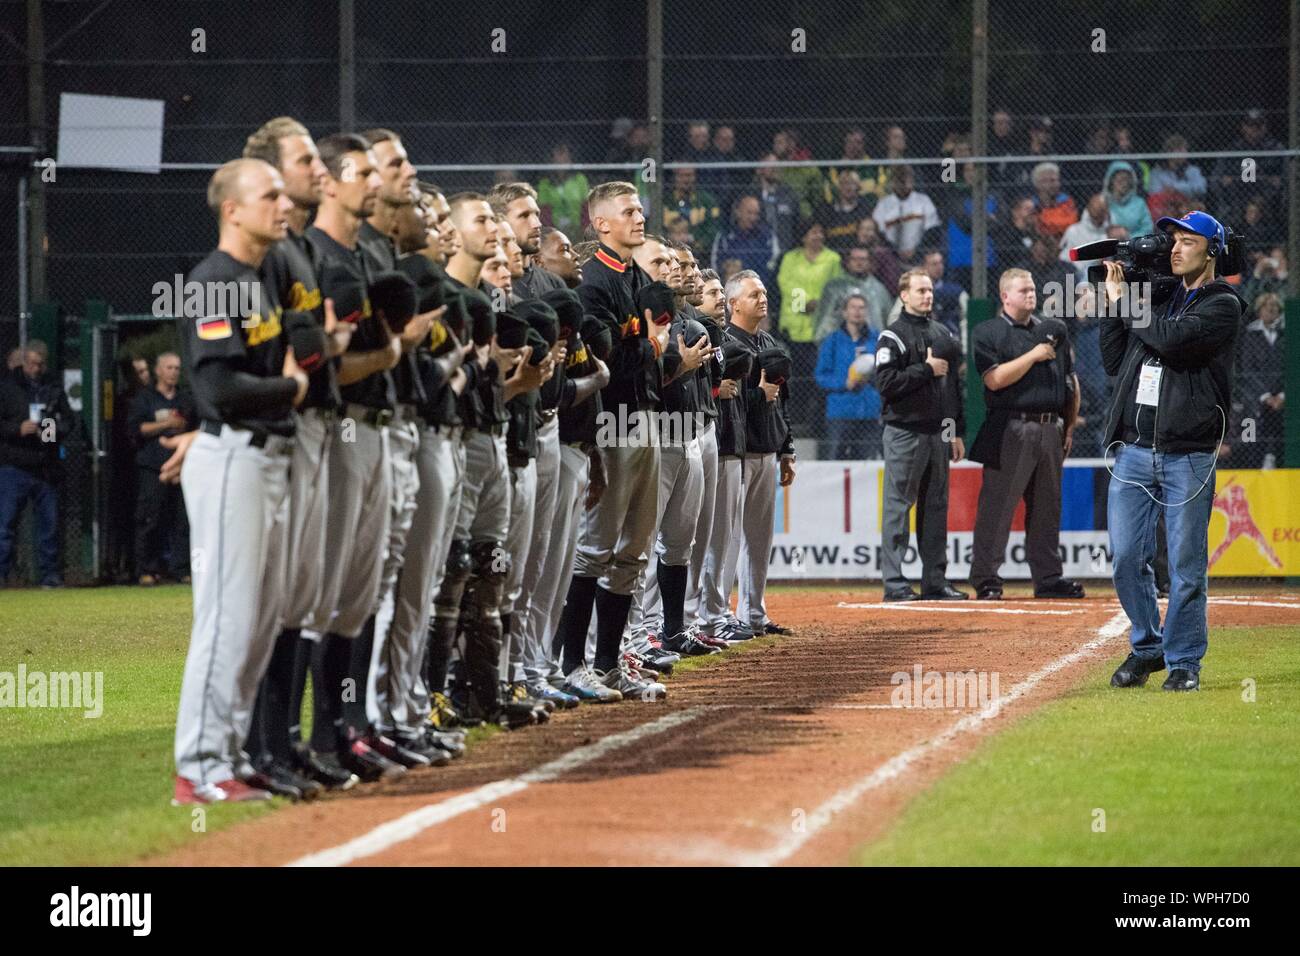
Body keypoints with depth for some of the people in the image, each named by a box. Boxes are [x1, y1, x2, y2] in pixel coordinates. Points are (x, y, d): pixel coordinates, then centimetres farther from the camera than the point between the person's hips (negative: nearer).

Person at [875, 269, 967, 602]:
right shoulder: (892, 337, -5)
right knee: (898, 508, -5)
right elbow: (886, 383, -16)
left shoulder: (944, 335, 16)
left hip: (938, 433, 7)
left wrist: (957, 432, 14)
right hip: (904, 433, -7)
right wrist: (926, 369, -14)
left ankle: (935, 580, 12)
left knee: (936, 508, 8)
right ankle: (894, 583, -6)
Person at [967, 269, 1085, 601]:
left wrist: (1070, 426, 13)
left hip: (1051, 430, 6)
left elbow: (1071, 381, 20)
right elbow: (995, 379, -13)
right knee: (997, 506, -7)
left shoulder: (1053, 330, 17)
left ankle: (1048, 578, 14)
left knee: (1047, 508, 9)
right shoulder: (987, 333, 1)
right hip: (1011, 432, -6)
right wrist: (1034, 355, -12)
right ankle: (986, 580, -5)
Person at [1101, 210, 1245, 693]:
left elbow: (1172, 341, -18)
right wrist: (1113, 301, 7)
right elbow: (1114, 361, 15)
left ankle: (1184, 660, 8)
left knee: (1187, 564, -2)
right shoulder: (1154, 295, 17)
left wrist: (1123, 299, -4)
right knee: (1127, 557, 3)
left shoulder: (1223, 305, -2)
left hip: (1188, 454, -5)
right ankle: (1147, 647, 20)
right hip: (1133, 450, 5)